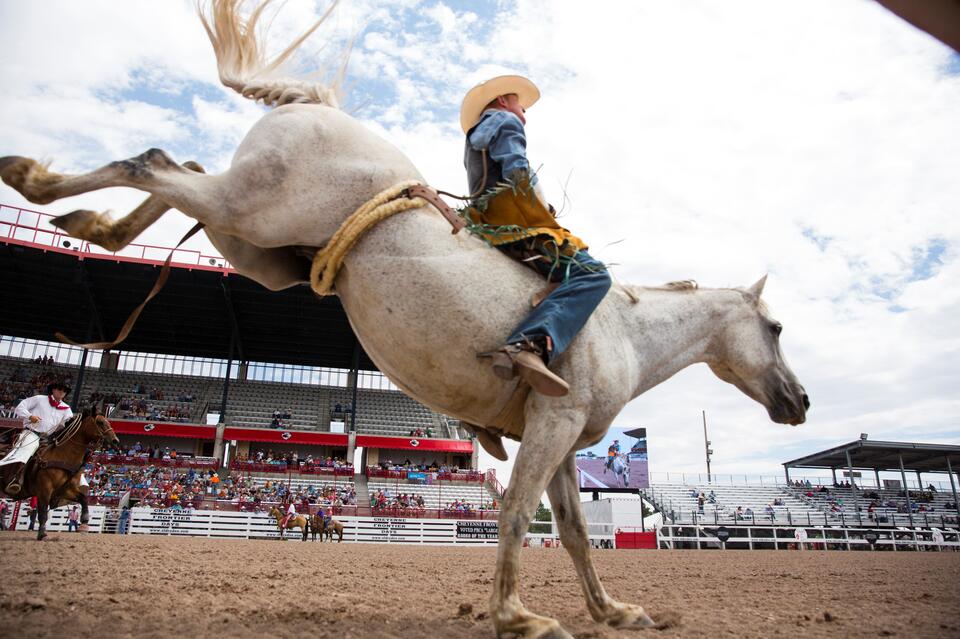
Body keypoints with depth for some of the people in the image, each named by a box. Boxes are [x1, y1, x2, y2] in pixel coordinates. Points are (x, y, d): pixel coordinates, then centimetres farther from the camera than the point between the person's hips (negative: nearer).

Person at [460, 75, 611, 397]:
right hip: (513, 225, -10)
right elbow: (517, 172, -13)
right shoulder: (506, 121, 5)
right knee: (592, 274, -24)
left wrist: (542, 214, 22)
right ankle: (530, 344, -46)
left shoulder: (475, 140, 32)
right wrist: (546, 211, -3)